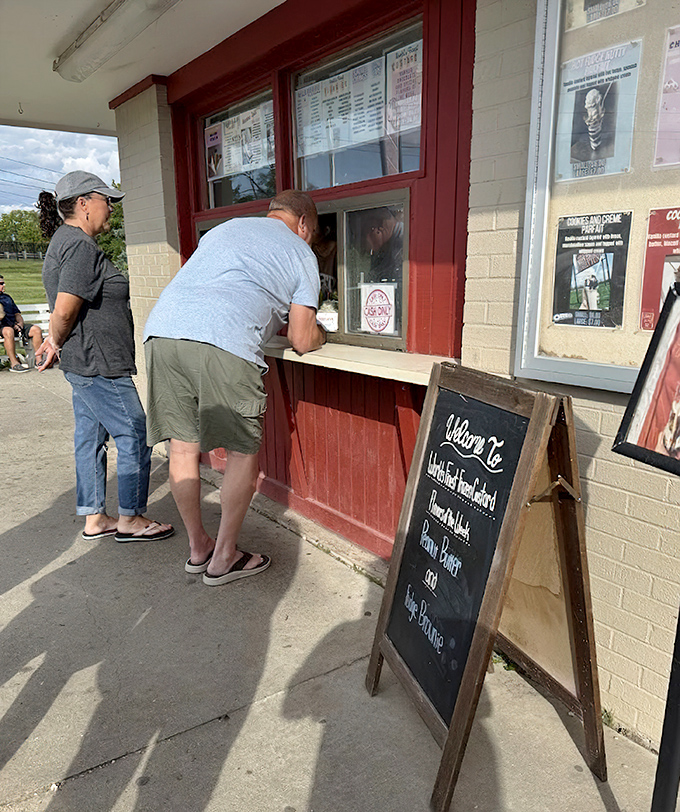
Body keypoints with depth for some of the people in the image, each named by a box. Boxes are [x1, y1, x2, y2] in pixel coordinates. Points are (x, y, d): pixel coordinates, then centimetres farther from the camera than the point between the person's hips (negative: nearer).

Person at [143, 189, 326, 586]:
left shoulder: (224, 228, 33)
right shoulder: (300, 252, 16)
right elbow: (302, 341, 11)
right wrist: (319, 333, 34)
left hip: (162, 329, 7)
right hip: (222, 344, -6)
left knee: (183, 446, 14)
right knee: (244, 451, 9)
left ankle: (198, 547, 29)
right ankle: (224, 558, 18)